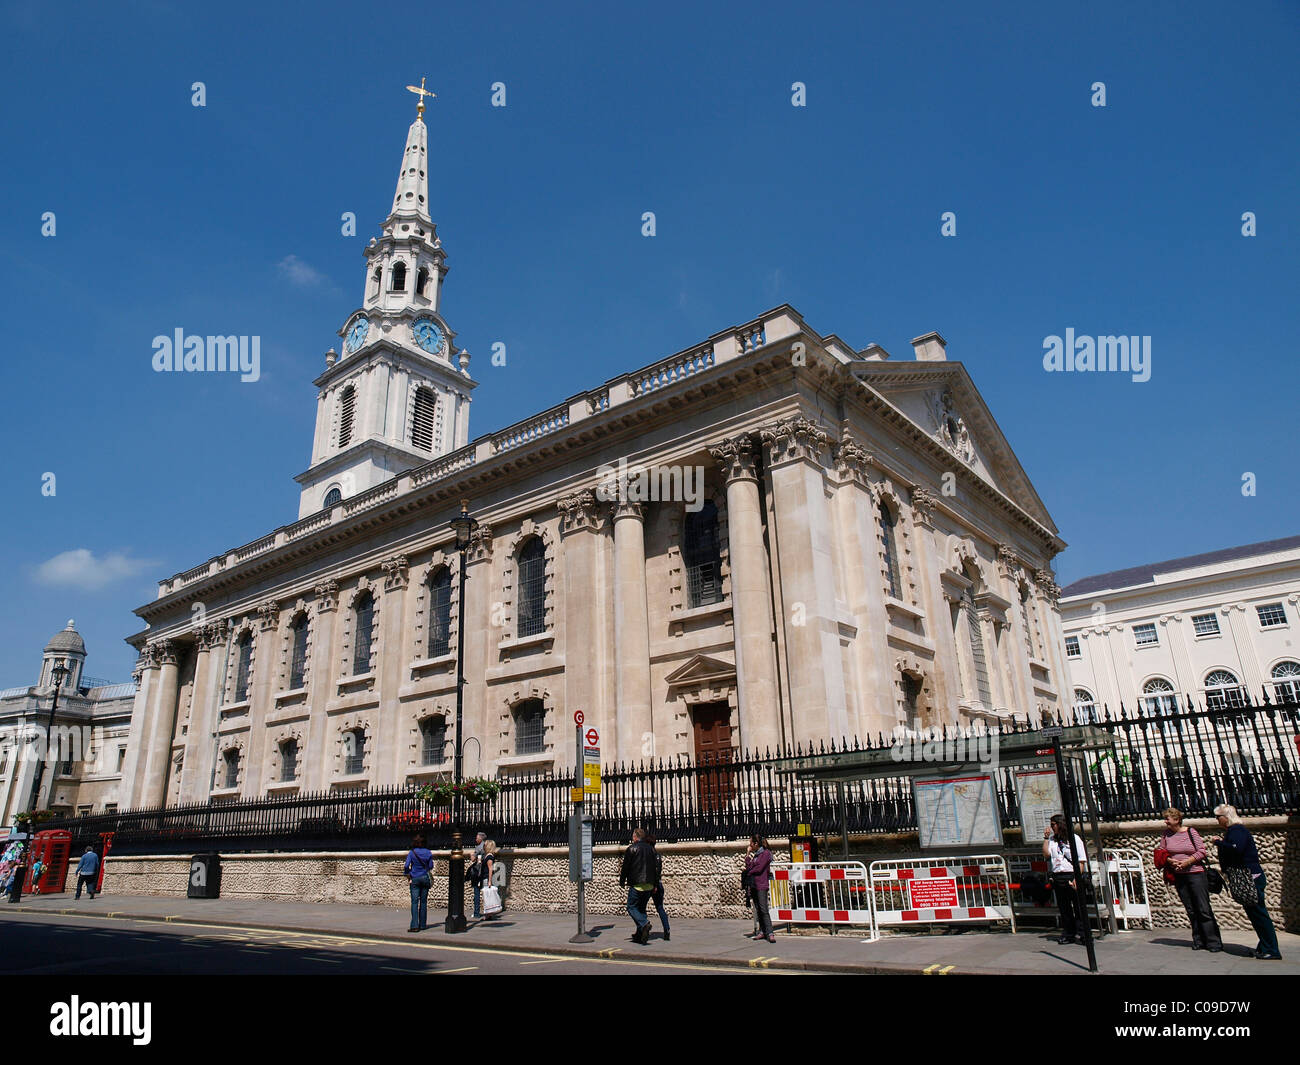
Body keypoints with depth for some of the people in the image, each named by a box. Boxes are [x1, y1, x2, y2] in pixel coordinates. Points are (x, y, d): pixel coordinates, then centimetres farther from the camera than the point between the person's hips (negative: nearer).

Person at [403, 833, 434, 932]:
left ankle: (414, 925, -12)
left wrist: (407, 873, 11)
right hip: (425, 878, 2)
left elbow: (406, 866, -9)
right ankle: (423, 925, 13)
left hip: (415, 879, -2)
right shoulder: (428, 852, 0)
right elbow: (431, 866, 4)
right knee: (423, 901, 9)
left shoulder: (412, 852, -6)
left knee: (414, 902, -3)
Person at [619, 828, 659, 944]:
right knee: (641, 908, 14)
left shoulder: (631, 849, -6)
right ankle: (640, 935, 10)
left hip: (636, 884, -6)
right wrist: (654, 885, 17)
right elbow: (656, 867, 12)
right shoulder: (651, 849, 11)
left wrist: (622, 882, 8)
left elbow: (625, 867, -4)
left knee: (631, 907, 2)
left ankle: (644, 923, -22)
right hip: (649, 885, 6)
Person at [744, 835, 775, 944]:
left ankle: (769, 933, -10)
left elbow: (759, 868, -14)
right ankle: (762, 931, 15)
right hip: (753, 885, 8)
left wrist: (749, 872, -1)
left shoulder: (766, 853, -7)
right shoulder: (755, 854, 17)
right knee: (758, 910, 9)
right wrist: (747, 854, 3)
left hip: (761, 885, -8)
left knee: (764, 910, -11)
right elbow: (748, 867, 9)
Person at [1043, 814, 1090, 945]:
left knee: (1078, 907, -1)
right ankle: (1068, 934, 16)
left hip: (1072, 876, -5)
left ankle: (1081, 934, 6)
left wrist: (1077, 878, -13)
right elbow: (1046, 854, 2)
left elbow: (1081, 861, -4)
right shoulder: (1052, 840, 14)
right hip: (1058, 878, 5)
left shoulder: (1074, 839, -1)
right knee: (1064, 908, 9)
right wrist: (1046, 838, 0)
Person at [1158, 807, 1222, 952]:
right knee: (1191, 910, 9)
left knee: (1204, 909, -4)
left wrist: (1187, 862, -17)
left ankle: (1214, 942, 3)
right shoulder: (1166, 834, 7)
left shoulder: (1191, 832, -5)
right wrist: (1169, 861, -8)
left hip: (1195, 873, -4)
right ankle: (1199, 940, 17)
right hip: (1178, 876, 4)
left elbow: (1202, 852, -7)